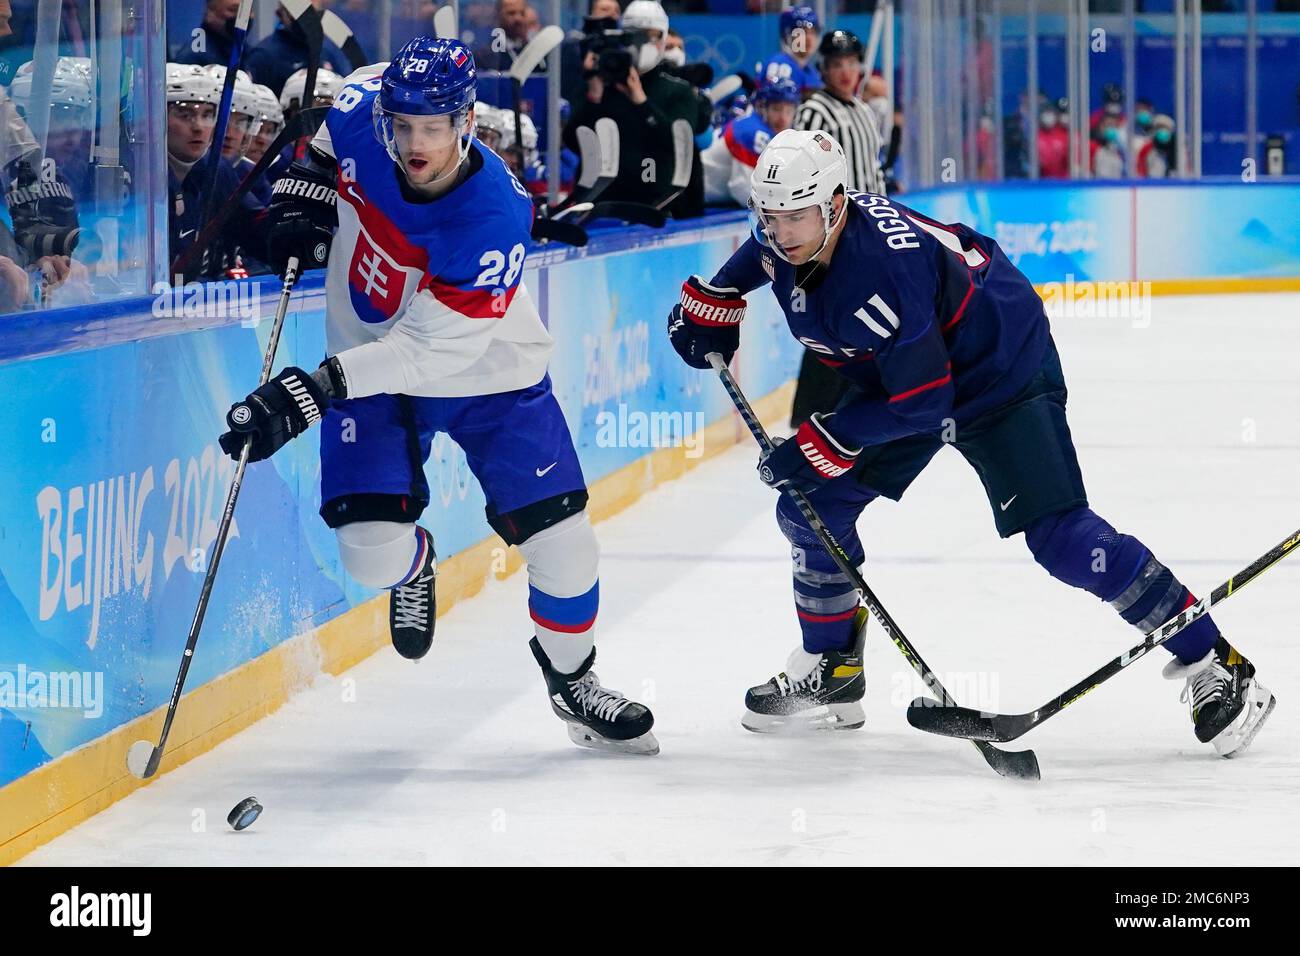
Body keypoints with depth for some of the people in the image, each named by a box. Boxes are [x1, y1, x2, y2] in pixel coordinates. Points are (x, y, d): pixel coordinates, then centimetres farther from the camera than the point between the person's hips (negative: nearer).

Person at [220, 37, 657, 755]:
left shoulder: (495, 219, -33)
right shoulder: (361, 112, -21)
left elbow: (432, 347, -34)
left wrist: (319, 387, -41)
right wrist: (305, 186, -4)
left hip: (485, 373, -2)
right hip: (371, 365, 2)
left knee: (559, 538, -6)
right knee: (373, 552, -13)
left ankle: (572, 680, 23)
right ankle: (414, 563, 27)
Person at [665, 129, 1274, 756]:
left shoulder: (883, 269, -37)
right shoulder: (785, 240, -12)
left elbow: (920, 402, -32)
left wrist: (825, 444, -28)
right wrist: (713, 299, 11)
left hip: (999, 370, -9)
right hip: (894, 374, 9)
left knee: (1061, 538, -20)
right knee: (810, 509, 3)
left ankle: (1213, 666, -14)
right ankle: (832, 672, 21)